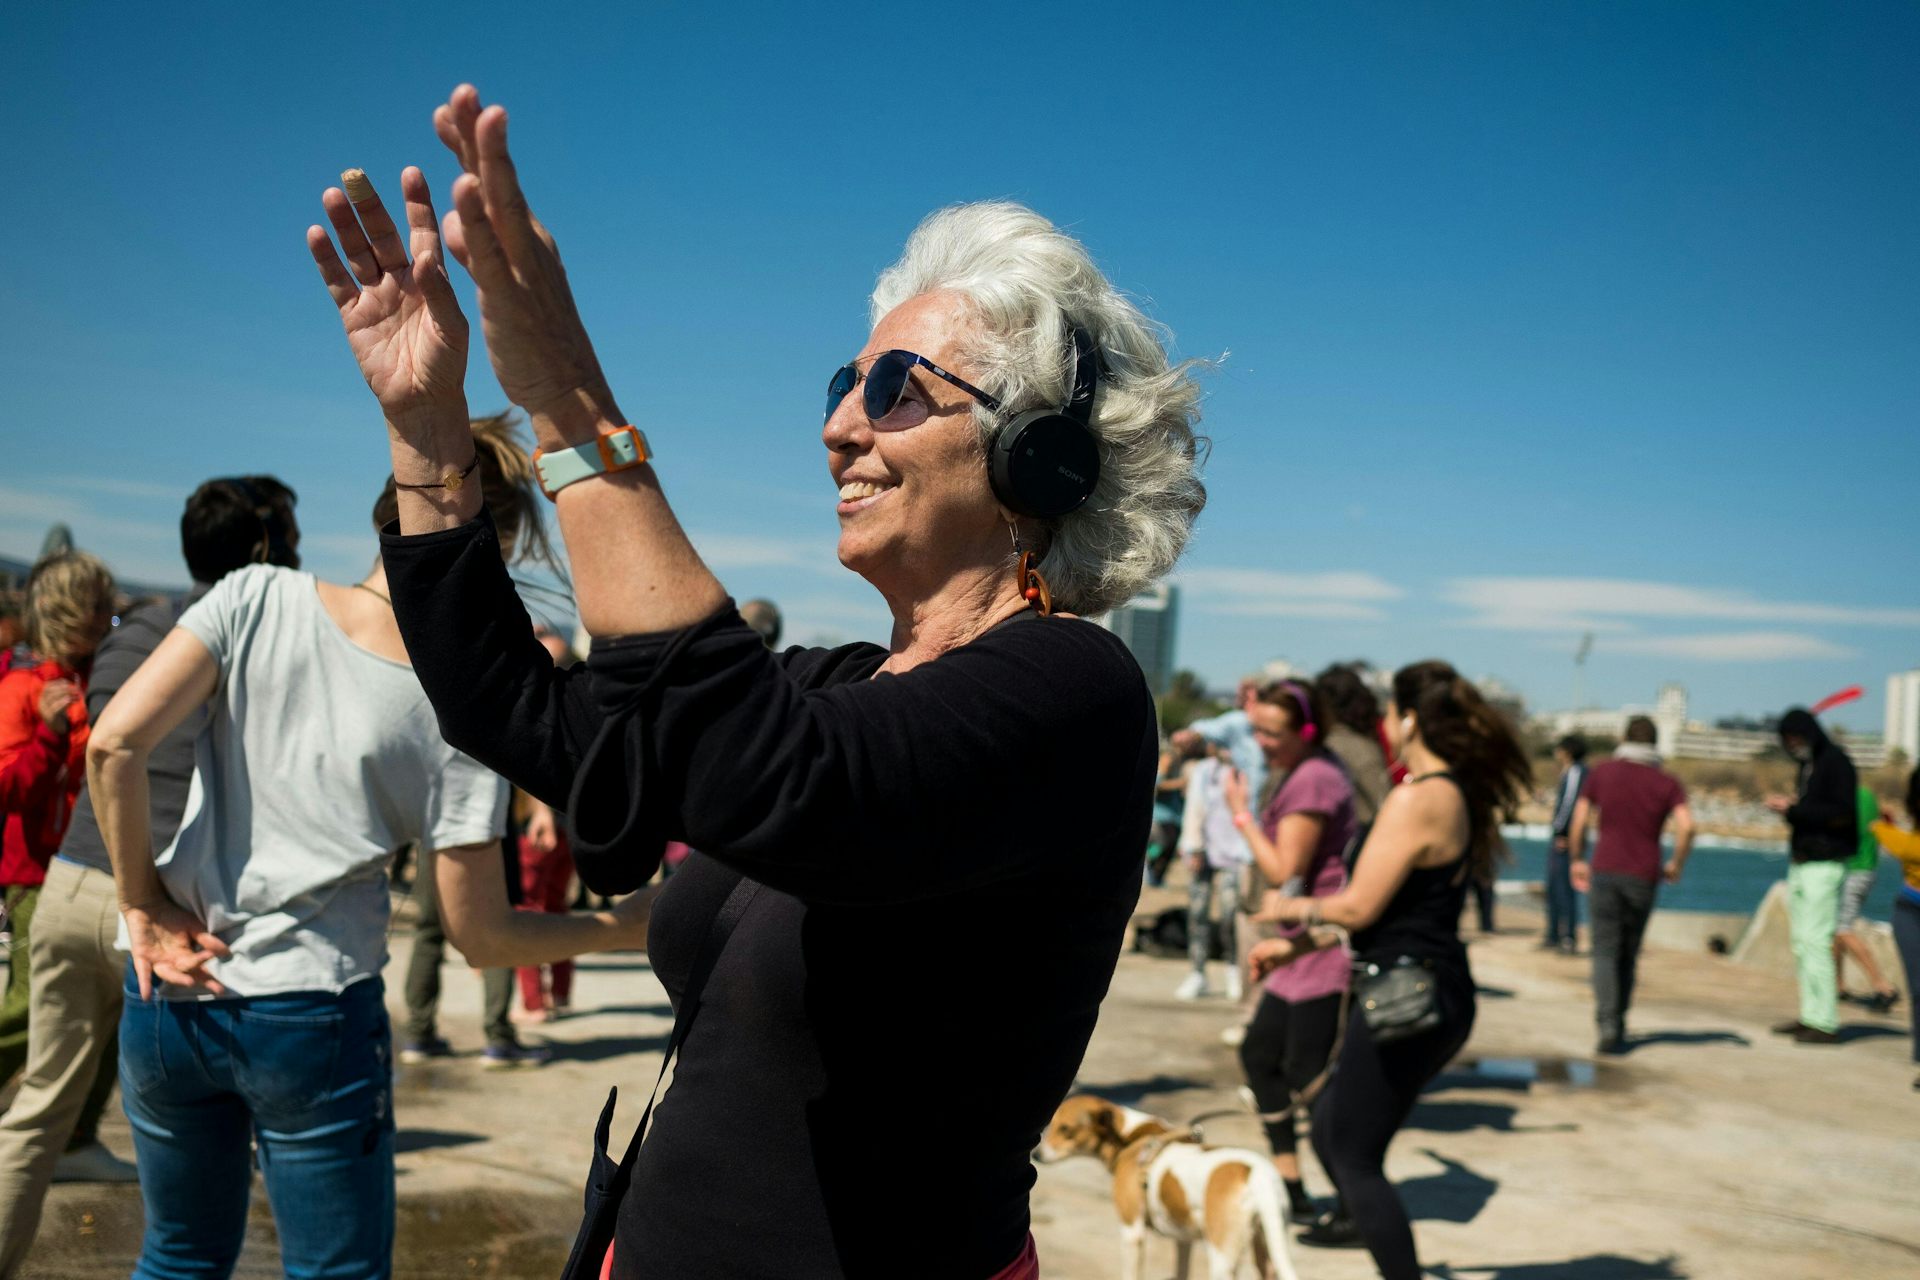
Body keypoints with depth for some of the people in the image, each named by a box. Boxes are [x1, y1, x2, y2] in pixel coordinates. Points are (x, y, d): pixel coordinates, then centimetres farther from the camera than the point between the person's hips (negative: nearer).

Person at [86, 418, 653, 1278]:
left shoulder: (256, 598, -8)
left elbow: (115, 744, -15)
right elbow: (481, 936, -8)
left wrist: (143, 902, -2)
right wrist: (628, 925, 5)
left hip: (165, 999, 4)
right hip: (315, 1015, -3)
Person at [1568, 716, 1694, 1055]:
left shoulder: (1602, 772, 4)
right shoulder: (1668, 783, 4)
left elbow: (1579, 822, 0)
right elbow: (1686, 826, -12)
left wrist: (1576, 860, 13)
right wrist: (1676, 865, 2)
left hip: (1605, 873, -1)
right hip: (1644, 878, 1)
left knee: (1605, 951, -2)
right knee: (1629, 953, 15)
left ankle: (1608, 1024, -20)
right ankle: (1618, 1023, 23)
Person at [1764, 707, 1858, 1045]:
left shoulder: (1836, 762, -10)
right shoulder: (1808, 765, 17)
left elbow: (1841, 814, -17)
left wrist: (1793, 808, -17)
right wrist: (1787, 806, 2)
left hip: (1823, 866, -9)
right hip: (1800, 863, 9)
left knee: (1815, 941, -11)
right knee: (1802, 943, 10)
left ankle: (1825, 1023, -8)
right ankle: (1810, 1015, 15)